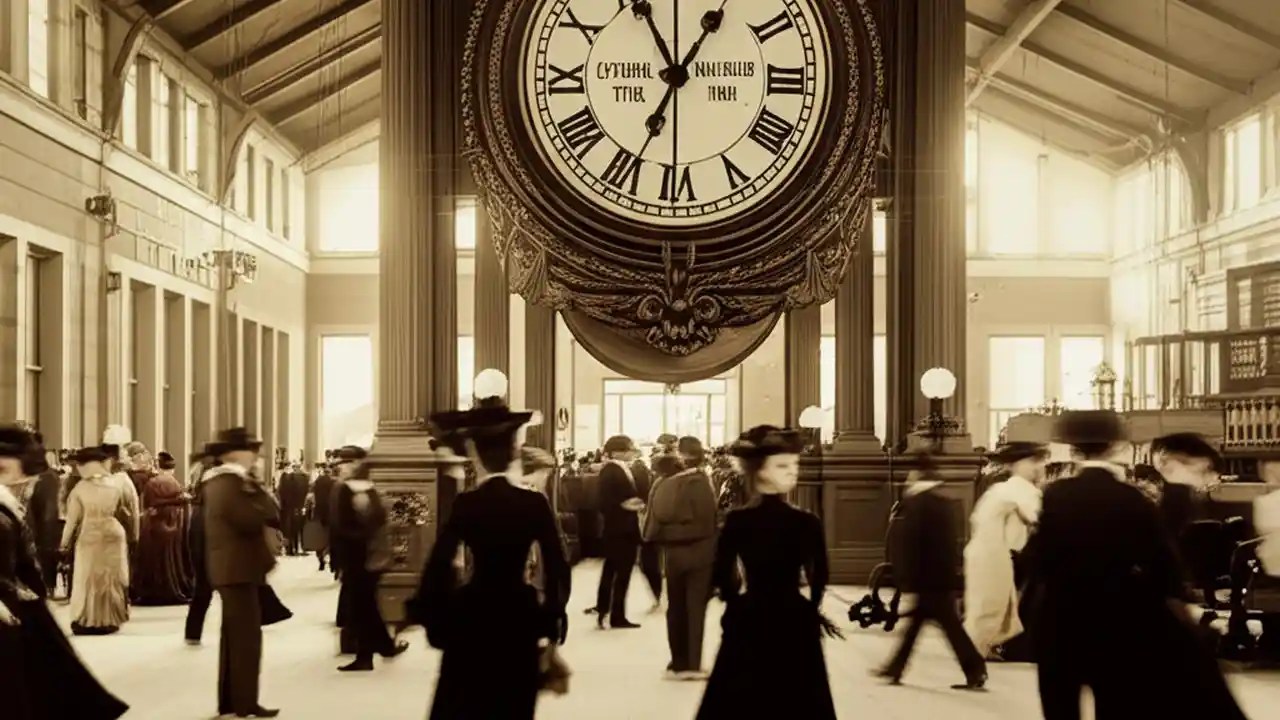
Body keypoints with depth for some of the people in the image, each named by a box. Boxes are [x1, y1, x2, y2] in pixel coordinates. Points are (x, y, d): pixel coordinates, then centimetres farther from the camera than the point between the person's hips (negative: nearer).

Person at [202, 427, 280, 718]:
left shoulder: (220, 481, 15)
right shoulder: (230, 483, -17)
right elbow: (253, 520, -26)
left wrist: (257, 490, -1)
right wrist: (261, 493, -12)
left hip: (229, 566, 11)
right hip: (238, 567, -11)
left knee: (234, 635, 15)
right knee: (247, 635, -6)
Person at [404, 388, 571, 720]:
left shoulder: (465, 504, -9)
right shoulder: (535, 503, -3)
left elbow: (438, 566, -14)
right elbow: (557, 569, -2)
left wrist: (429, 615, 1)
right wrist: (551, 628, 8)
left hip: (472, 622, -2)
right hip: (520, 622, 2)